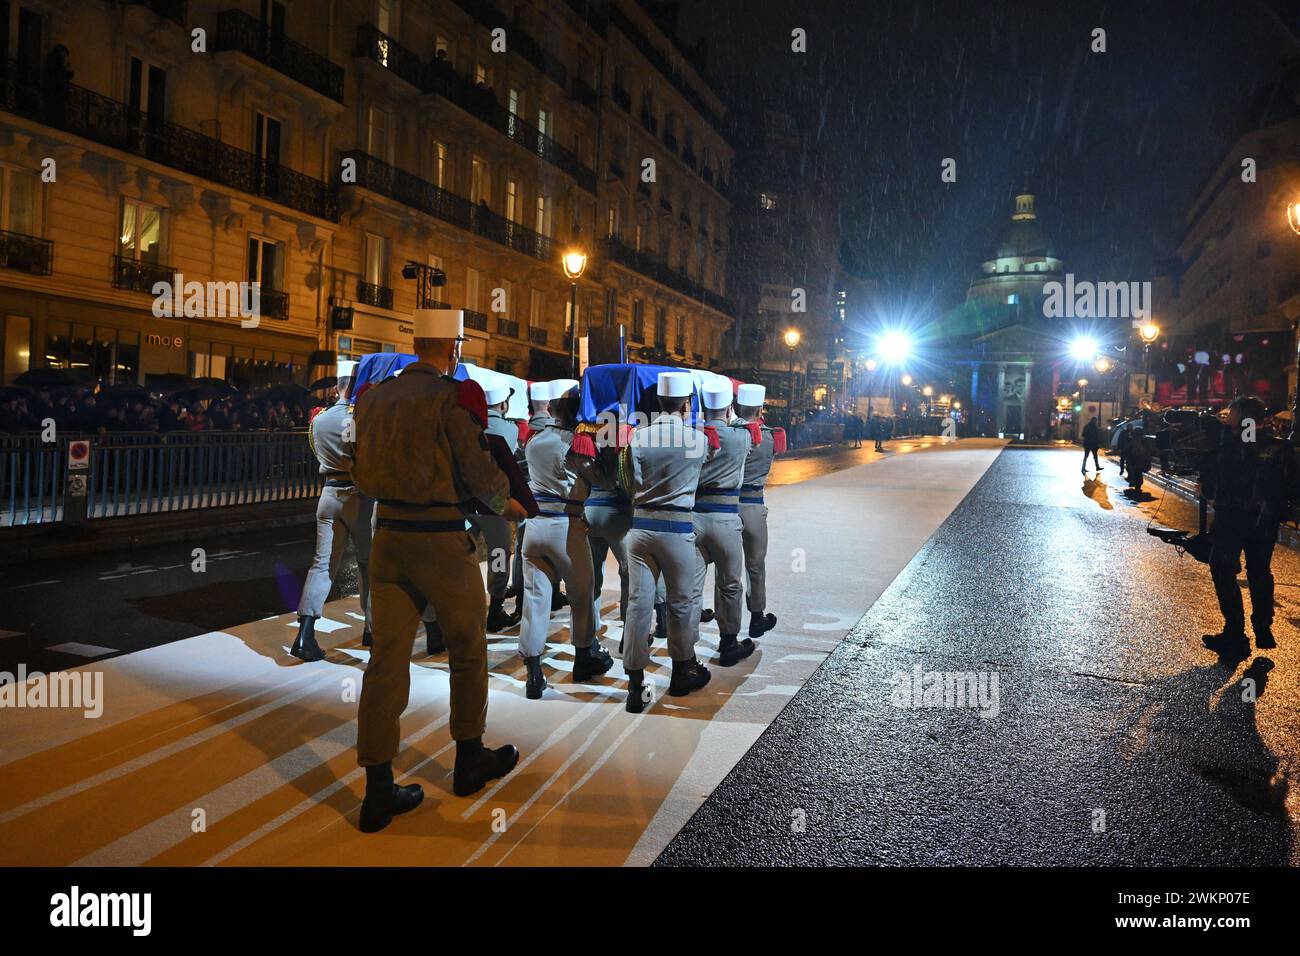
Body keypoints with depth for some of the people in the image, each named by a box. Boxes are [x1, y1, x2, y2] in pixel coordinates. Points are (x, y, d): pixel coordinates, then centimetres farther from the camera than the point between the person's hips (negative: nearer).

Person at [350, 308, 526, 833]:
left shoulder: (375, 396, 8)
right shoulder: (452, 396, -11)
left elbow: (364, 470, 15)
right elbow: (480, 470, -12)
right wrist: (507, 504, 8)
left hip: (387, 537, 6)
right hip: (441, 541, -5)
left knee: (387, 656, 6)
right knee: (468, 647, 15)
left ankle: (378, 790, 8)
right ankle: (470, 758, 29)